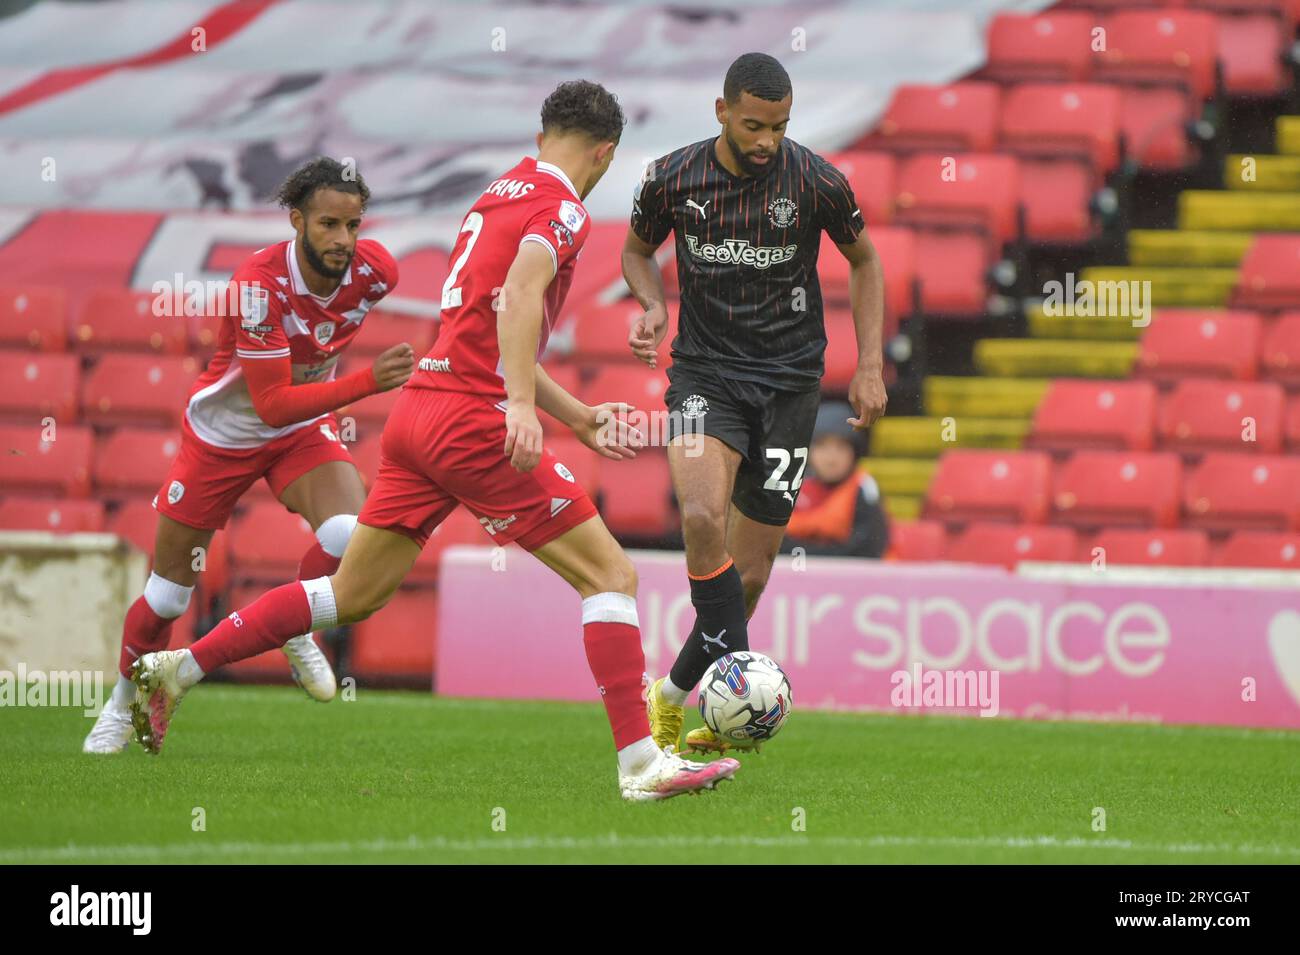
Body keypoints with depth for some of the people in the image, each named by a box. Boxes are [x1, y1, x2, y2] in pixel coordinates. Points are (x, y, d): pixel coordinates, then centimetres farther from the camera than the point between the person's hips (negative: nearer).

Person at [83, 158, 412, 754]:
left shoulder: (374, 270, -19)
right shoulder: (258, 284, -34)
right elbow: (273, 404, -38)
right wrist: (368, 381, -46)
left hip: (304, 431, 3)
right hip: (222, 434, -3)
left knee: (352, 537, -27)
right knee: (166, 596, 6)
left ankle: (295, 627, 5)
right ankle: (123, 704, 34)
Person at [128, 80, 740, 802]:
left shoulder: (498, 195, 21)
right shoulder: (562, 209, -5)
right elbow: (520, 294, -25)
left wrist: (580, 420, 31)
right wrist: (524, 407, -35)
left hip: (418, 412, 8)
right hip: (472, 422, -8)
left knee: (352, 596, 16)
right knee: (612, 576, -3)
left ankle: (174, 670, 17)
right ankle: (641, 763, -9)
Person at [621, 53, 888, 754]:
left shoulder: (816, 181, -9)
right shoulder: (672, 179, -6)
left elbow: (864, 260, 8)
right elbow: (637, 249, 14)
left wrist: (870, 367, 1)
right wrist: (653, 306, -8)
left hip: (788, 378, 0)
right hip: (705, 372, 0)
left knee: (751, 569, 0)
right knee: (702, 518, -28)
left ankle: (675, 694, 21)